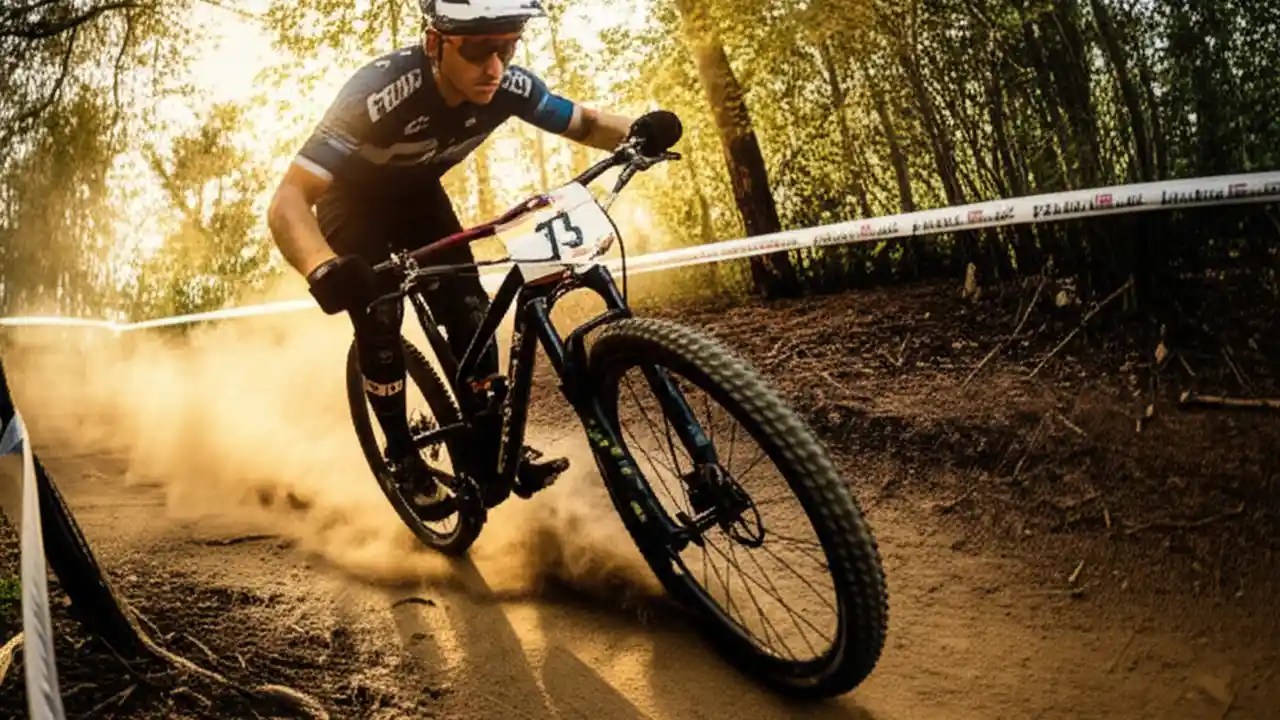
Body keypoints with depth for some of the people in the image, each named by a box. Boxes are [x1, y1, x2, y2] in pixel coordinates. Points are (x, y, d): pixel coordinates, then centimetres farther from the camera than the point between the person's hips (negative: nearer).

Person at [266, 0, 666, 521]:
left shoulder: (508, 85, -26)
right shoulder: (381, 89, -41)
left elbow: (581, 122, -8)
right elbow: (288, 200, -45)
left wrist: (637, 132, -32)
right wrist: (323, 268, -67)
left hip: (417, 195, 4)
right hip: (353, 200, -4)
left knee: (471, 312, -9)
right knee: (379, 324, -18)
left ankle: (494, 443, 8)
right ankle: (401, 457, 4)